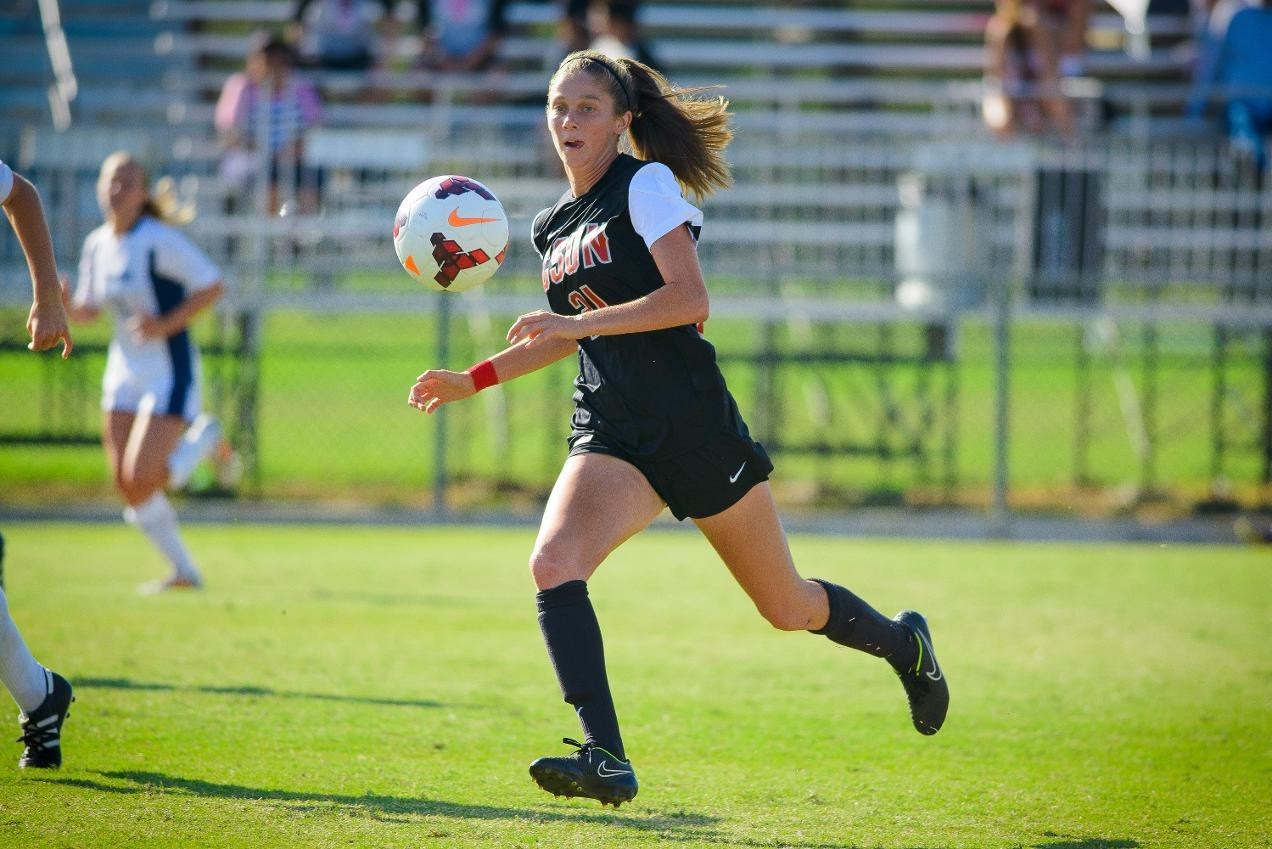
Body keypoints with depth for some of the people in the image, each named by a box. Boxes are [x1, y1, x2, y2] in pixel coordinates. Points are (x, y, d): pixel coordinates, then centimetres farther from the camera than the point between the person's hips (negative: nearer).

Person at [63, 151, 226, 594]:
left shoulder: (160, 240, -17)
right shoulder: (97, 245, 4)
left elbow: (213, 286, -15)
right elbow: (88, 309, 14)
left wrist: (166, 324, -22)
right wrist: (66, 308, -9)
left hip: (168, 373, -7)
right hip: (124, 371, 7)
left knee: (141, 480, -14)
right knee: (126, 486, 3)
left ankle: (205, 437, 13)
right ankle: (183, 571, 20)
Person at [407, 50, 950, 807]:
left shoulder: (647, 184, -8)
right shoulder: (553, 227, 12)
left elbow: (691, 299, -19)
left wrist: (581, 321, -27)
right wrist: (472, 380, 20)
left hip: (695, 425, -5)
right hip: (612, 438, 5)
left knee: (788, 609, 9)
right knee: (553, 565, -25)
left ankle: (903, 644, 40)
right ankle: (607, 759, -30)